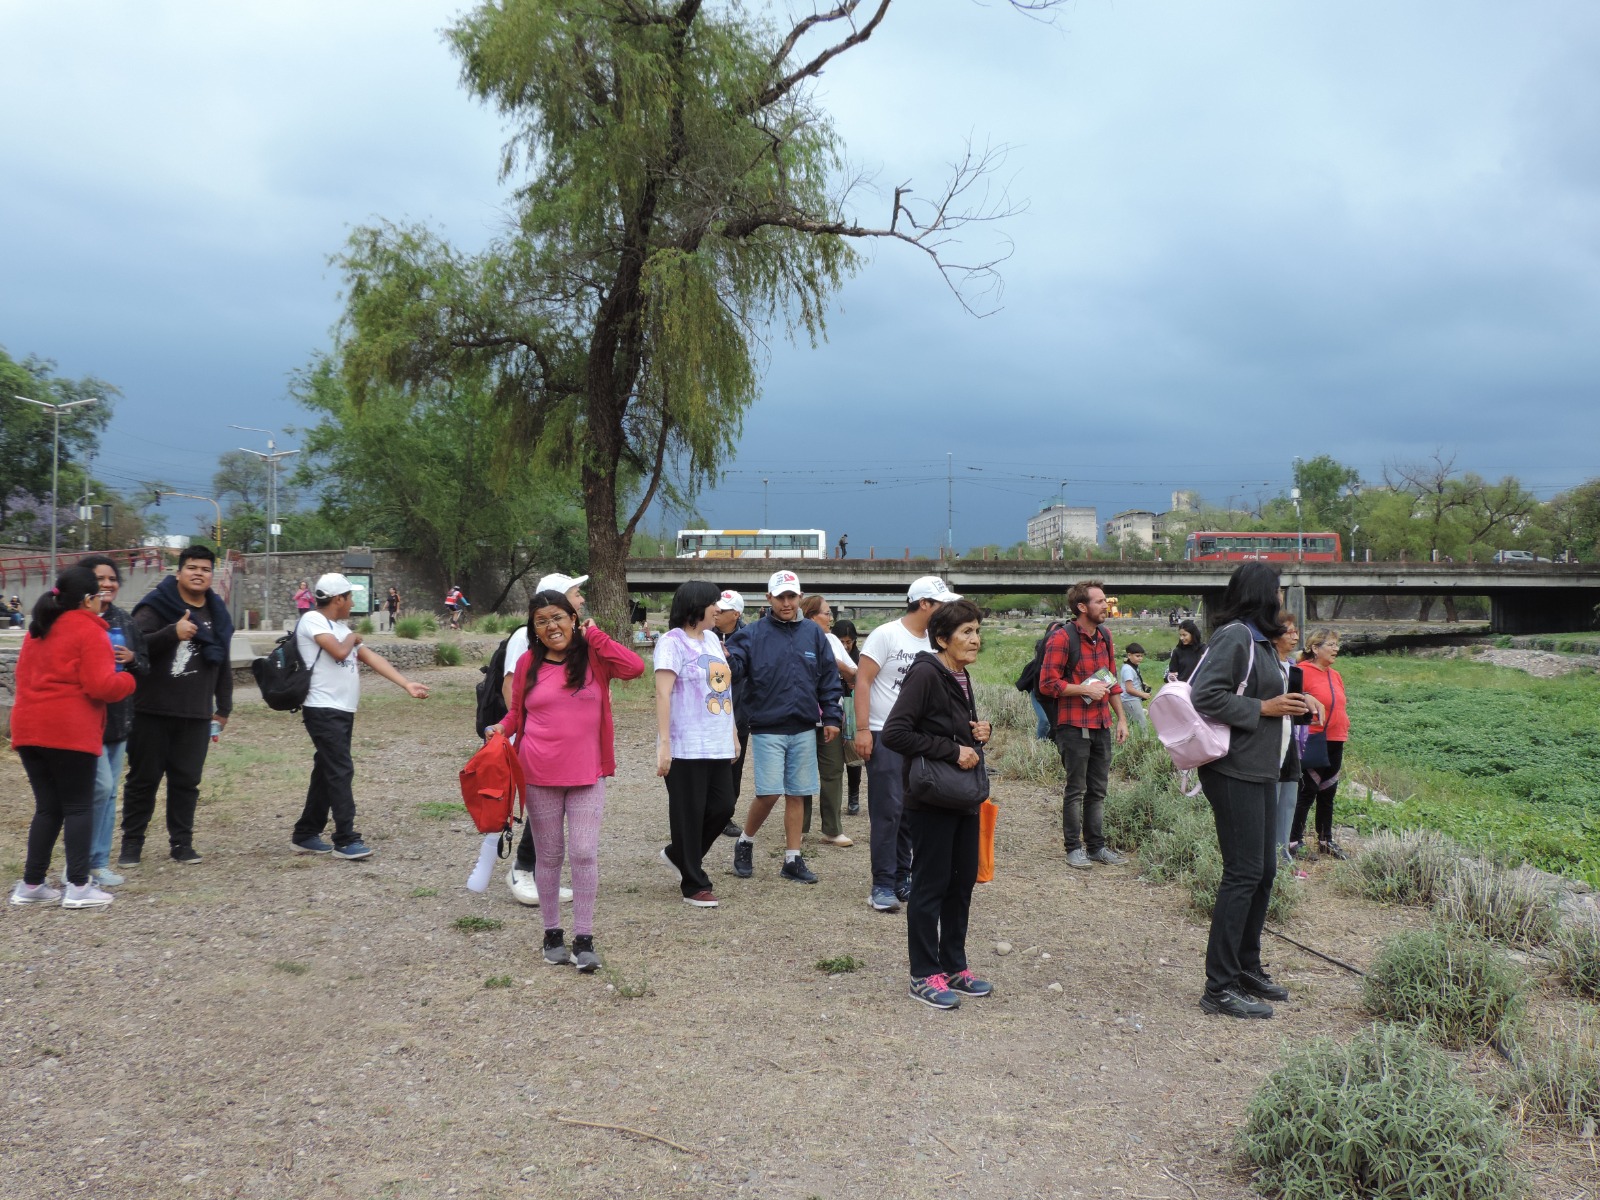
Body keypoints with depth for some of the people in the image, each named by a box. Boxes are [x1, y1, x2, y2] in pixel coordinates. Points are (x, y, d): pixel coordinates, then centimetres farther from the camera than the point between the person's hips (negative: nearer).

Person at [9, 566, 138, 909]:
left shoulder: (37, 631, 18)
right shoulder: (89, 630, -8)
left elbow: (26, 677, 24)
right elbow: (101, 687, -16)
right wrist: (128, 680, 2)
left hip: (29, 729, 8)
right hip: (70, 732, -7)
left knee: (48, 808, 13)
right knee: (79, 808, 0)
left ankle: (31, 884, 14)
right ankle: (79, 887, -1)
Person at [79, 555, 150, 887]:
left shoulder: (124, 622, 13)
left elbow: (145, 665, 16)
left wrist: (132, 659, -4)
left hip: (118, 719, 7)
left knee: (109, 793, 10)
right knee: (100, 787, -13)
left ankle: (99, 863, 18)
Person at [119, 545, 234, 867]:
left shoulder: (218, 615, 13)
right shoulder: (156, 606, -5)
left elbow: (224, 666, 19)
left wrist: (223, 708, 17)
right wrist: (172, 632, -29)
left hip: (196, 716, 4)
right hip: (152, 711, -4)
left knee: (187, 780, 7)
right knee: (144, 778, 5)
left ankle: (182, 842, 16)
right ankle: (132, 842, 15)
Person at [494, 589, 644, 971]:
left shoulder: (593, 656, -1)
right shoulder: (528, 663, 2)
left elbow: (635, 667, -19)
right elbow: (516, 712, 12)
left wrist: (594, 635, -14)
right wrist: (500, 730, -8)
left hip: (587, 775, -1)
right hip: (540, 777, 1)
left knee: (585, 854, -3)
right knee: (549, 856, 10)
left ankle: (584, 939, 6)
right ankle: (552, 933, 23)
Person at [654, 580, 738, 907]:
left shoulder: (711, 639, 14)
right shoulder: (672, 642, -9)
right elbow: (662, 693, -15)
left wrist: (733, 734, 18)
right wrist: (663, 743, -20)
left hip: (718, 746, 8)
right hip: (686, 748, -7)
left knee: (723, 807, 8)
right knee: (690, 815, 2)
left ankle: (678, 855, 30)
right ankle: (694, 885, 13)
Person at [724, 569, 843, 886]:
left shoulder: (813, 633, 6)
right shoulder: (753, 634, -3)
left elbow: (829, 678, 10)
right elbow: (734, 668, -14)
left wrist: (831, 717, 5)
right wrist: (726, 660, -36)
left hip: (804, 729, 4)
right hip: (767, 728, -3)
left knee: (797, 794, 8)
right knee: (769, 793, -8)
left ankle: (793, 859, 17)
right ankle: (745, 842, 17)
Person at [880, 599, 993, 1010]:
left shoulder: (961, 677, 10)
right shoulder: (925, 674, -17)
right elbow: (894, 733, -24)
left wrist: (979, 733, 2)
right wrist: (953, 751, -22)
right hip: (931, 800, -9)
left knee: (963, 881, 14)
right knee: (931, 885, 1)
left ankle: (954, 966, 27)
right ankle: (925, 976, 12)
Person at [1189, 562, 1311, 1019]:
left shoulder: (1259, 639, 16)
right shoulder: (1234, 636, -14)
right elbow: (1205, 695, -23)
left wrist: (1286, 705, 6)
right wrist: (1264, 707, -17)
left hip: (1259, 771, 10)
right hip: (1234, 772, -10)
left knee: (1264, 871, 15)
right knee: (1244, 873, -8)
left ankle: (1247, 968, 28)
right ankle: (1219, 987, -3)